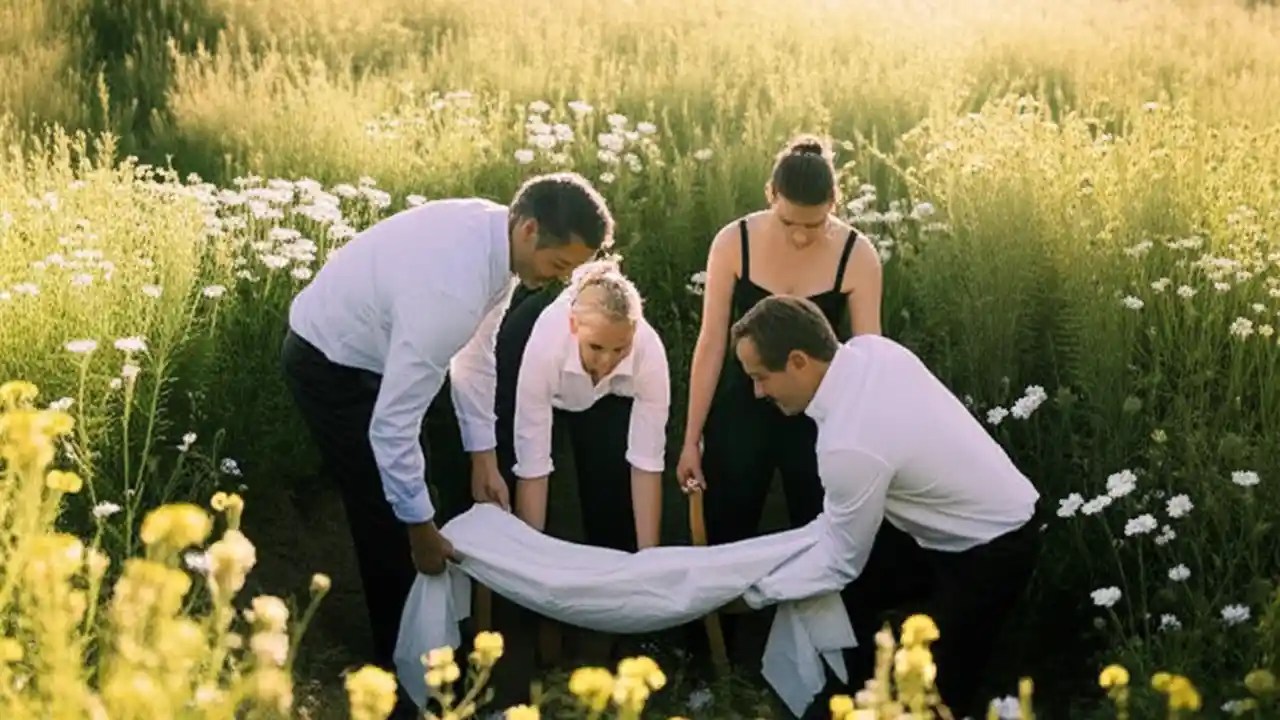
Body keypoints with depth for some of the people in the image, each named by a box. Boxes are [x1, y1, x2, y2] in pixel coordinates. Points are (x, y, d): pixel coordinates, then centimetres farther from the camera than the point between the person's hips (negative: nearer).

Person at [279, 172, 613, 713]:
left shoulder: (495, 237, -14)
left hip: (375, 351, 9)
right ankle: (401, 670, 16)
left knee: (409, 503, 17)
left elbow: (474, 350, 2)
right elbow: (392, 423, -35)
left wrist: (484, 458, 3)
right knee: (389, 521, -1)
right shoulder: (452, 287, -40)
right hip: (331, 366, -8)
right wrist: (420, 527, -24)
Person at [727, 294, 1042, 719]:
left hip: (989, 553, -9)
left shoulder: (851, 445, -34)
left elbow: (841, 564, -19)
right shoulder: (872, 349, -11)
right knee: (853, 593, 16)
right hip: (993, 521, 9)